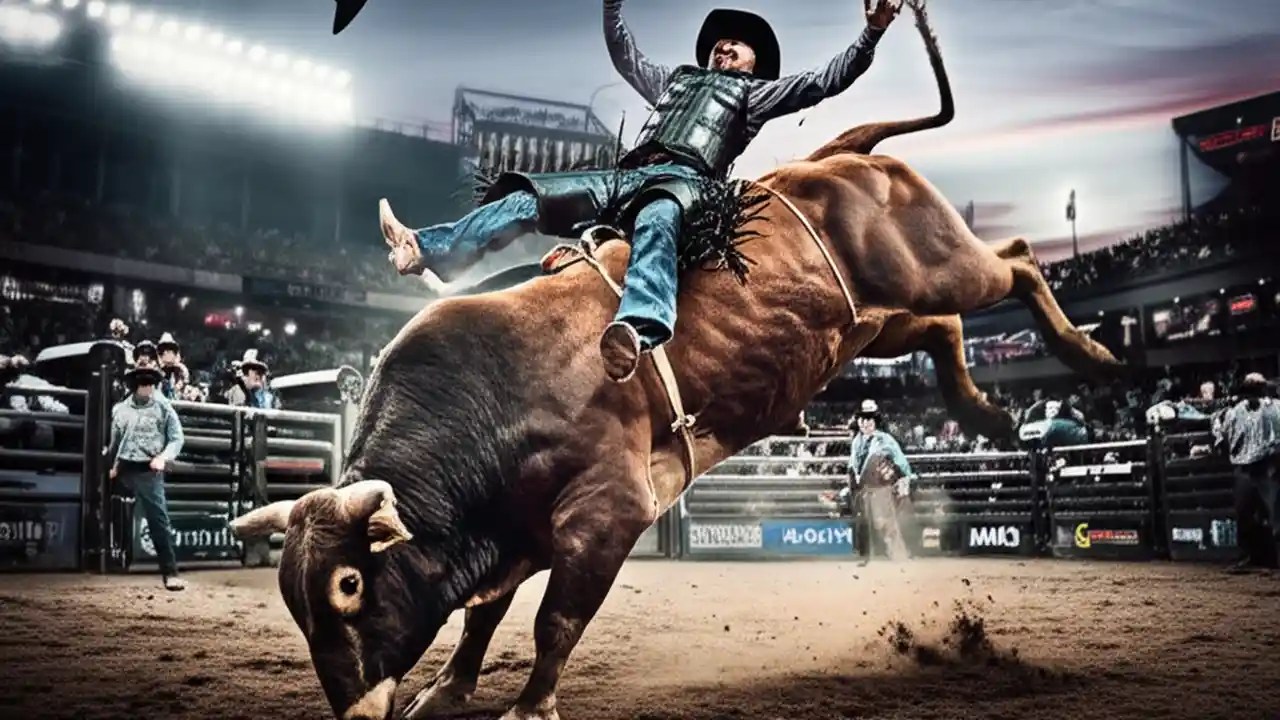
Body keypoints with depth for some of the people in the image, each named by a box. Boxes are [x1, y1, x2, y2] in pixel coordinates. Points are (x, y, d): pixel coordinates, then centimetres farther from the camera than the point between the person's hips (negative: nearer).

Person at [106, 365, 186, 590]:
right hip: (123, 469, 4)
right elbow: (115, 441, 17)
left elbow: (176, 438, -2)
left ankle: (170, 572, -7)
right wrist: (112, 465, 12)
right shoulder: (120, 409, 10)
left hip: (148, 471, -4)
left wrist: (164, 457, -17)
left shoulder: (163, 407, -1)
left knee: (158, 519, -9)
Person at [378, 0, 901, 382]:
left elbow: (823, 83, 14)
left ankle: (639, 330, -70)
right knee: (524, 200, -5)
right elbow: (622, 51, 49)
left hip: (686, 179, -7)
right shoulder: (676, 80, 39)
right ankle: (426, 251, -9)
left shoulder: (756, 92, 24)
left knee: (653, 225, -43)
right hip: (627, 173, 7)